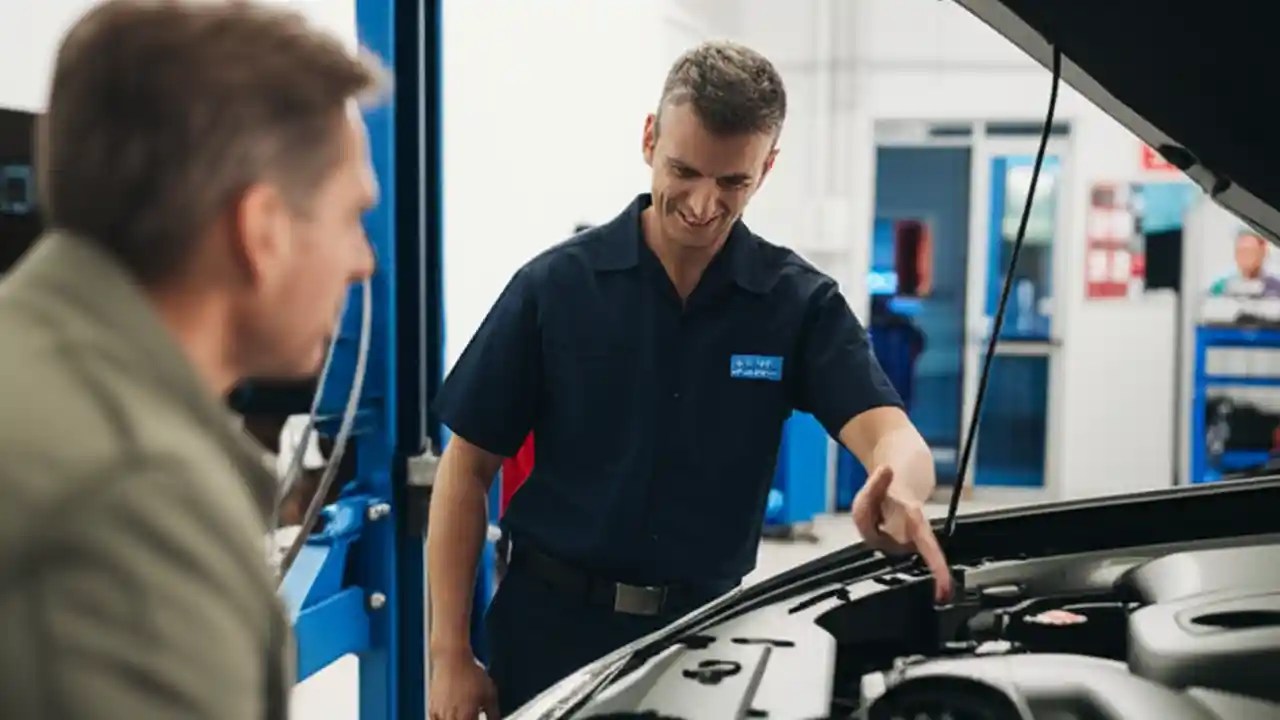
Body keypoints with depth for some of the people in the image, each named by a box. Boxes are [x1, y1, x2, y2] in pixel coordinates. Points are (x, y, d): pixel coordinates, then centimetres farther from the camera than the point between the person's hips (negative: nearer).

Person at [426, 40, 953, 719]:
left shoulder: (801, 302, -5)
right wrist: (450, 655, -8)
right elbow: (465, 468, -4)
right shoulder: (556, 285, -8)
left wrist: (898, 487, -44)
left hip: (704, 629, 2)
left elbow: (892, 434, -18)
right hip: (552, 625, -1)